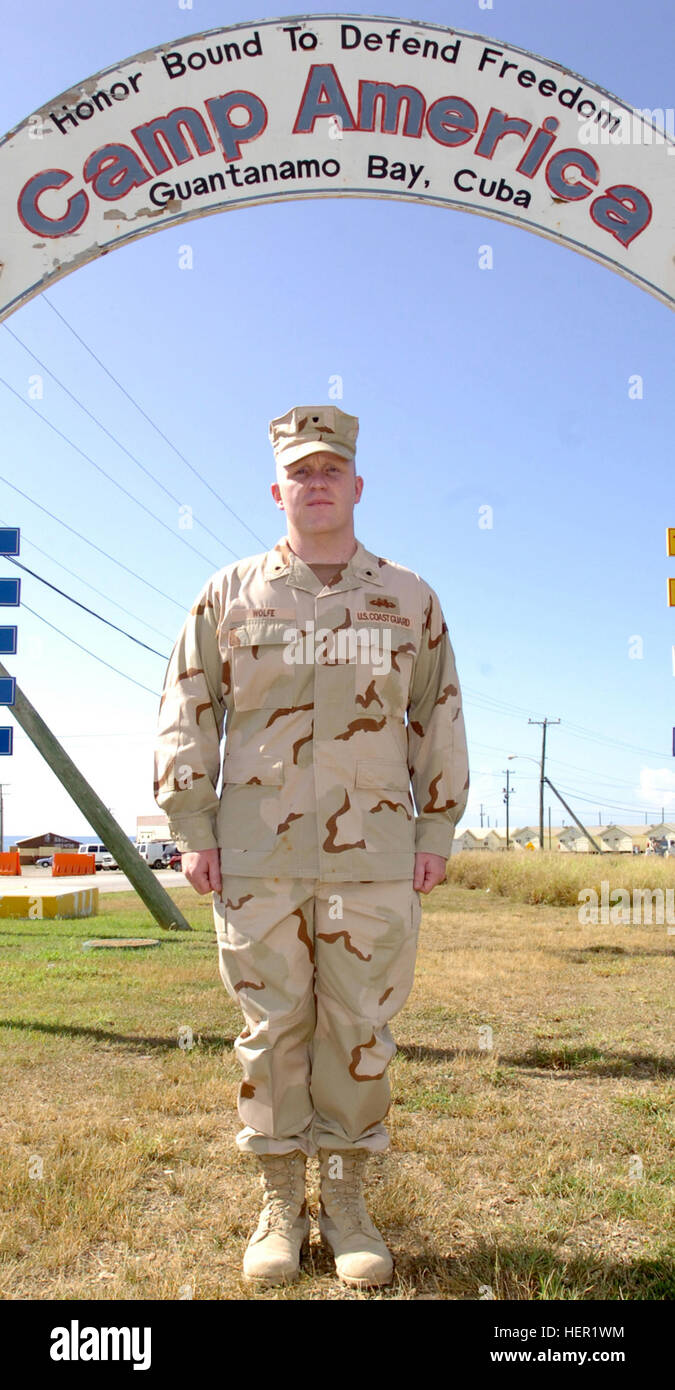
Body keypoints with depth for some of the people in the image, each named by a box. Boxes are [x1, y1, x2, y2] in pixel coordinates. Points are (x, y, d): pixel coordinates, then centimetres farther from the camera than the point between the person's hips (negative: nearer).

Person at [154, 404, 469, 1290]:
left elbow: (440, 719, 10)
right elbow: (186, 712, 5)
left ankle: (347, 1201, 22)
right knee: (272, 1027, 6)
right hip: (258, 858, 0)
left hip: (375, 858, 1)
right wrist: (191, 832, -1)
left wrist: (436, 831, 4)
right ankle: (279, 1206, 21)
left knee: (360, 1029, 6)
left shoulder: (410, 599, 9)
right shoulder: (230, 595, 7)